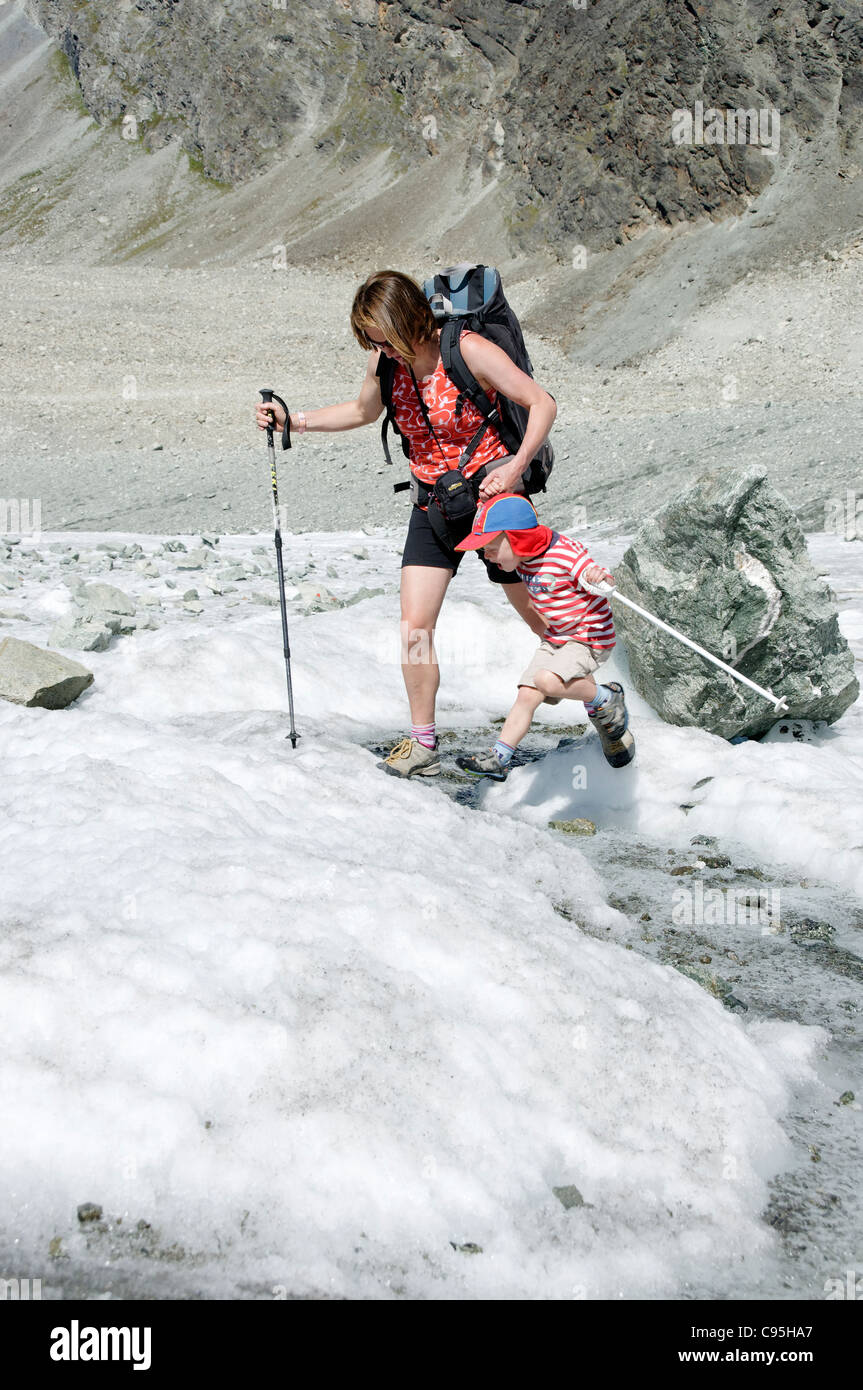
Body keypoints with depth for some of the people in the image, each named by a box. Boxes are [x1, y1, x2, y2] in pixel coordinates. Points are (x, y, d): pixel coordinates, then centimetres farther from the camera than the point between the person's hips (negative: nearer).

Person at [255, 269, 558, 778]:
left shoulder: (469, 350, -20)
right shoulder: (386, 362, -3)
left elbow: (543, 403, -16)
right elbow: (363, 411, 18)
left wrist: (517, 466, -27)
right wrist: (294, 420, 8)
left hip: (492, 493, -4)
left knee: (539, 615, 7)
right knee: (415, 627, -5)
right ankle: (423, 746, 9)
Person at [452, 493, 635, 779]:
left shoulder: (565, 552, -25)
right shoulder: (522, 557, 0)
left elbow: (594, 578, -27)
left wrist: (599, 577, -49)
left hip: (590, 637, -8)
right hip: (555, 637, 8)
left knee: (547, 680, -30)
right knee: (527, 694, -1)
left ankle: (607, 701, -7)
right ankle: (498, 759, 5)